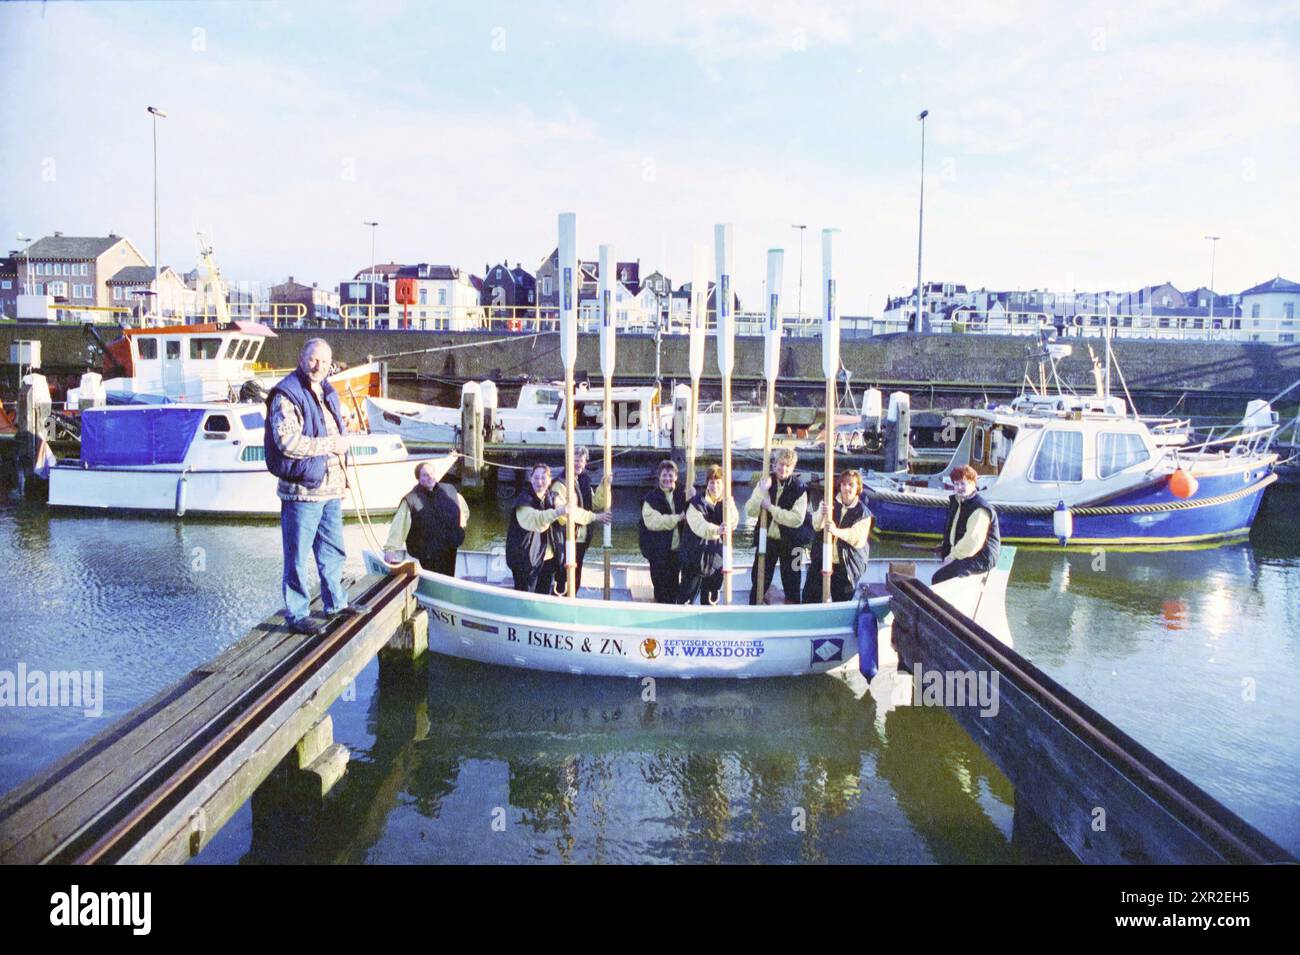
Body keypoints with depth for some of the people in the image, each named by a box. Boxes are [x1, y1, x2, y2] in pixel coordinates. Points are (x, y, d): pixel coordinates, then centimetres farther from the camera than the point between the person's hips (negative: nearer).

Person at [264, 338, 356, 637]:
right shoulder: (287, 395, -13)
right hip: (301, 489, -9)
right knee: (298, 557, -1)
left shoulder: (328, 393, 15)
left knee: (333, 551, 20)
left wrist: (342, 442, 9)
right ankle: (297, 615, 8)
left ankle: (335, 602, 34)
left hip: (331, 488, 9)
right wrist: (329, 445, -17)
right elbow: (287, 441, -24)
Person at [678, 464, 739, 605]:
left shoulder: (726, 502, 3)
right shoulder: (697, 502, -12)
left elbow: (733, 523, -13)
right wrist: (716, 530, -47)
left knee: (711, 600, 15)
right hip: (696, 556, -4)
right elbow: (699, 526, -28)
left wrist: (729, 507, -31)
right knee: (686, 598, -2)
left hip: (716, 557, 4)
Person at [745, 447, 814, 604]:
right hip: (767, 539, 3)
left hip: (790, 542, -2)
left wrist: (770, 507, -22)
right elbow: (750, 511, -9)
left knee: (791, 585, 9)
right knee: (759, 581, 10)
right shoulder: (765, 482, -1)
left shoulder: (799, 488, -11)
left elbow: (797, 519, -21)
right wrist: (762, 491, -24)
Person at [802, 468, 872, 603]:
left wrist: (837, 531, -34)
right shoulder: (831, 503, 4)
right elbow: (816, 525, -9)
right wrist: (821, 513, -32)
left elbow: (858, 539, -18)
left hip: (846, 567, -2)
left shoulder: (863, 512, -4)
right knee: (810, 600, 3)